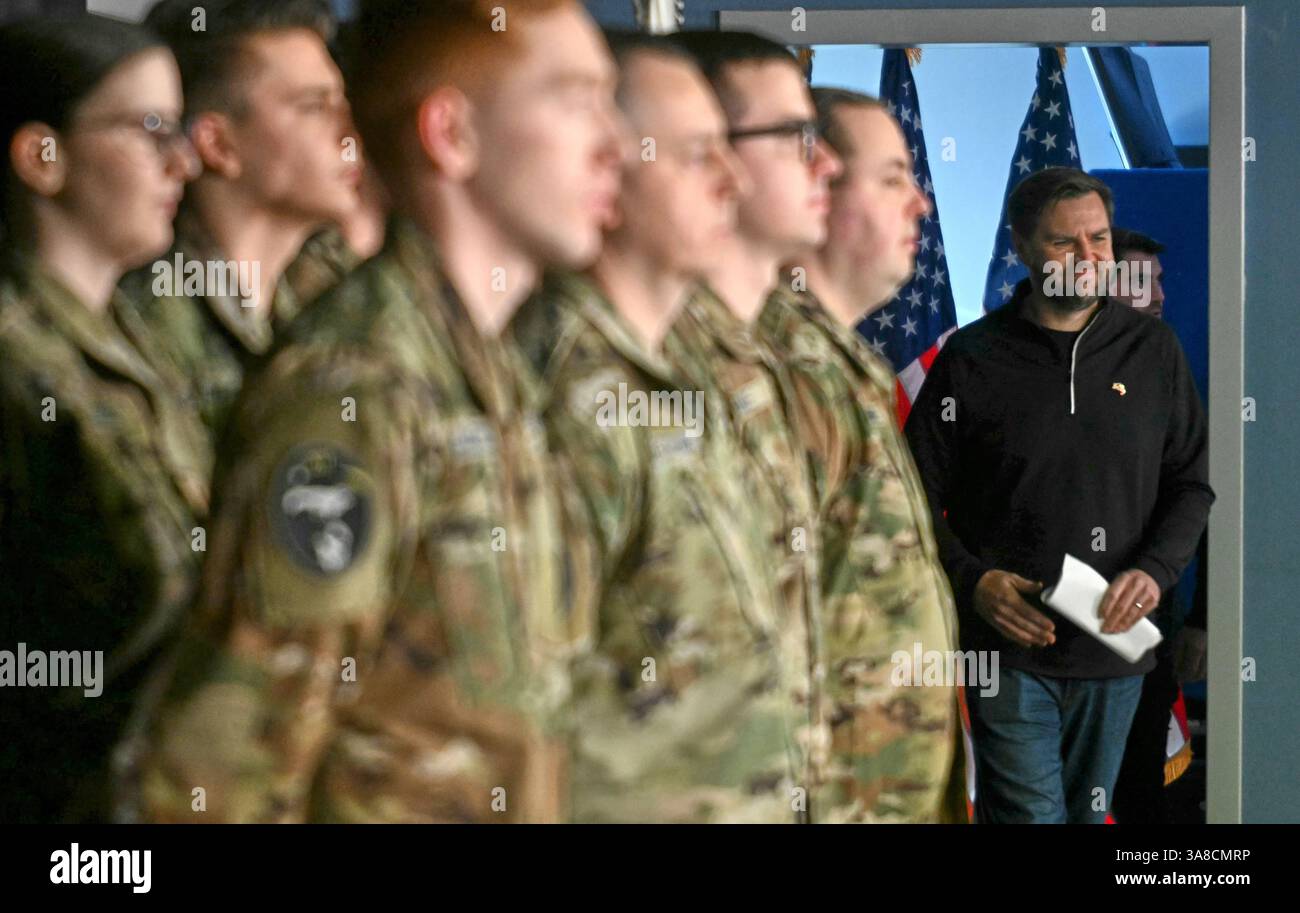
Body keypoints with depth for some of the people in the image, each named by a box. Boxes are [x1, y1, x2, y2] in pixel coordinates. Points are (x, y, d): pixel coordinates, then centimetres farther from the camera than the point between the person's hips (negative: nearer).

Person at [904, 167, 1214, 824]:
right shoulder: (972, 358, -1)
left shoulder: (1153, 350, 6)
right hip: (1009, 645, -3)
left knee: (1089, 811, 13)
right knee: (1026, 811, -8)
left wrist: (1155, 571, -9)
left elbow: (1192, 484, 9)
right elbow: (918, 493, 2)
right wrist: (972, 581, -13)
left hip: (1114, 645, 3)